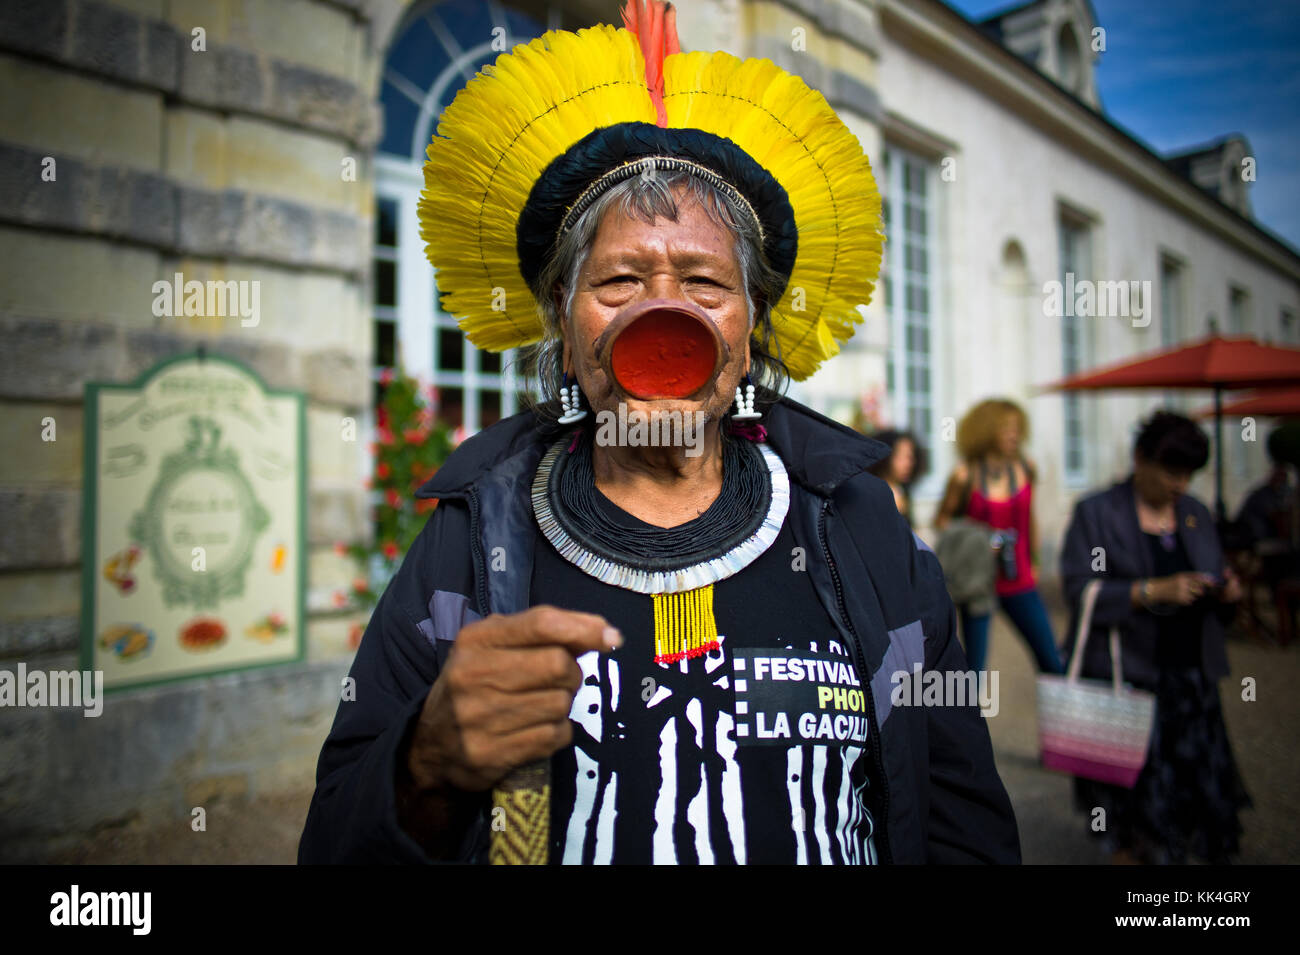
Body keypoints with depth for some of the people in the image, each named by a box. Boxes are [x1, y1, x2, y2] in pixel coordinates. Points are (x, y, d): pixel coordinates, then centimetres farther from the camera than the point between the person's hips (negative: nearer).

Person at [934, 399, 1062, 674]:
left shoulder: (1024, 469, 3)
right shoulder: (965, 475, -8)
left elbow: (1029, 519, 15)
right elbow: (942, 519, 0)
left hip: (1020, 582, 4)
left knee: (1052, 661, 4)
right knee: (974, 664, 2)